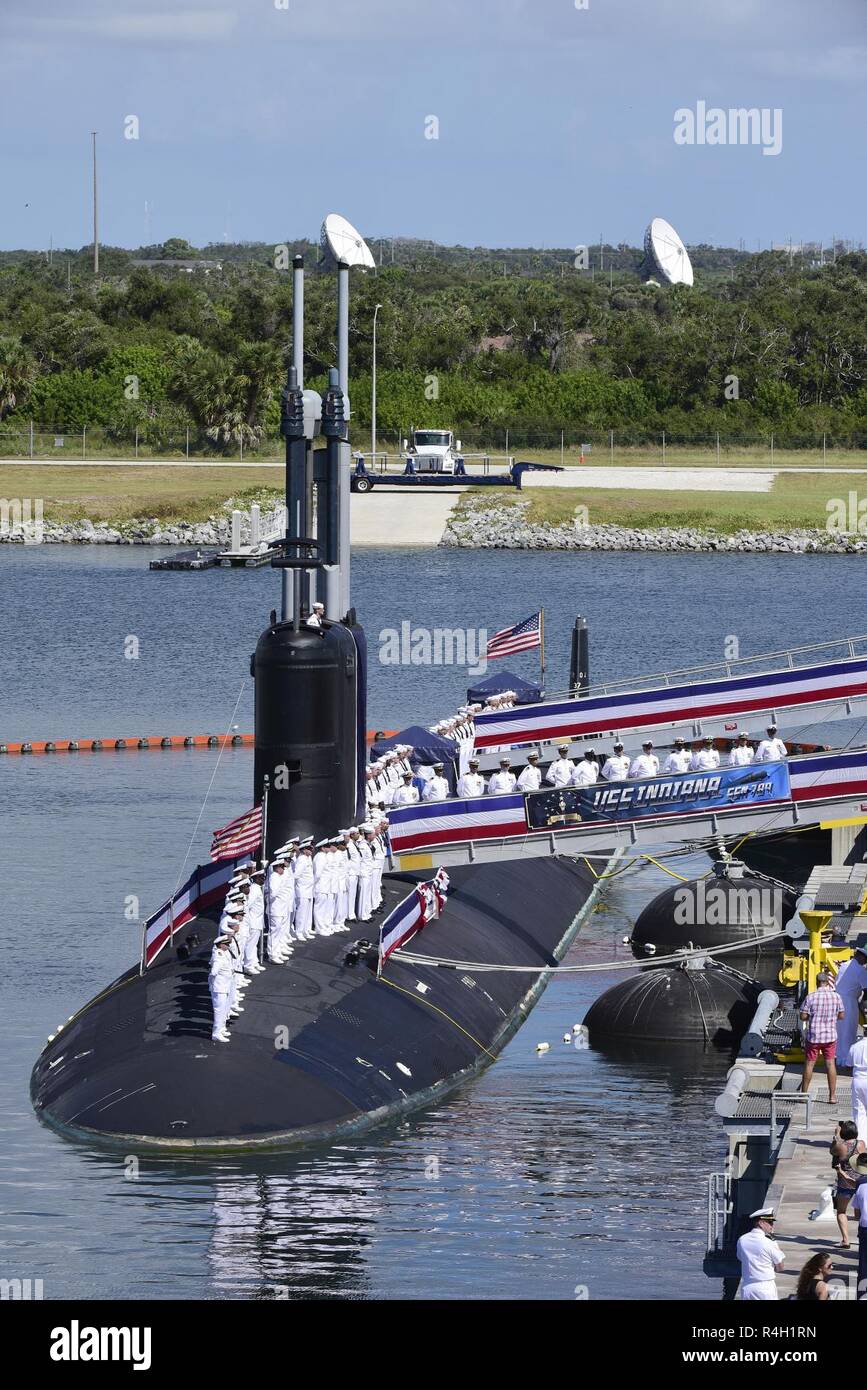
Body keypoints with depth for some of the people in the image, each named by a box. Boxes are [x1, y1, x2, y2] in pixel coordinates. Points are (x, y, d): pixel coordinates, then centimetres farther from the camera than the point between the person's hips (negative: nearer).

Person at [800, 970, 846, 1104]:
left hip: (814, 1036, -2)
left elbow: (803, 1016, -11)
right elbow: (842, 1015, 2)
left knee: (809, 1064, 9)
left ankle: (804, 1093, 17)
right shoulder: (836, 996, -5)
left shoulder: (811, 997, -13)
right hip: (830, 1036, 2)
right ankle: (832, 1096, 6)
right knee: (830, 1064, 6)